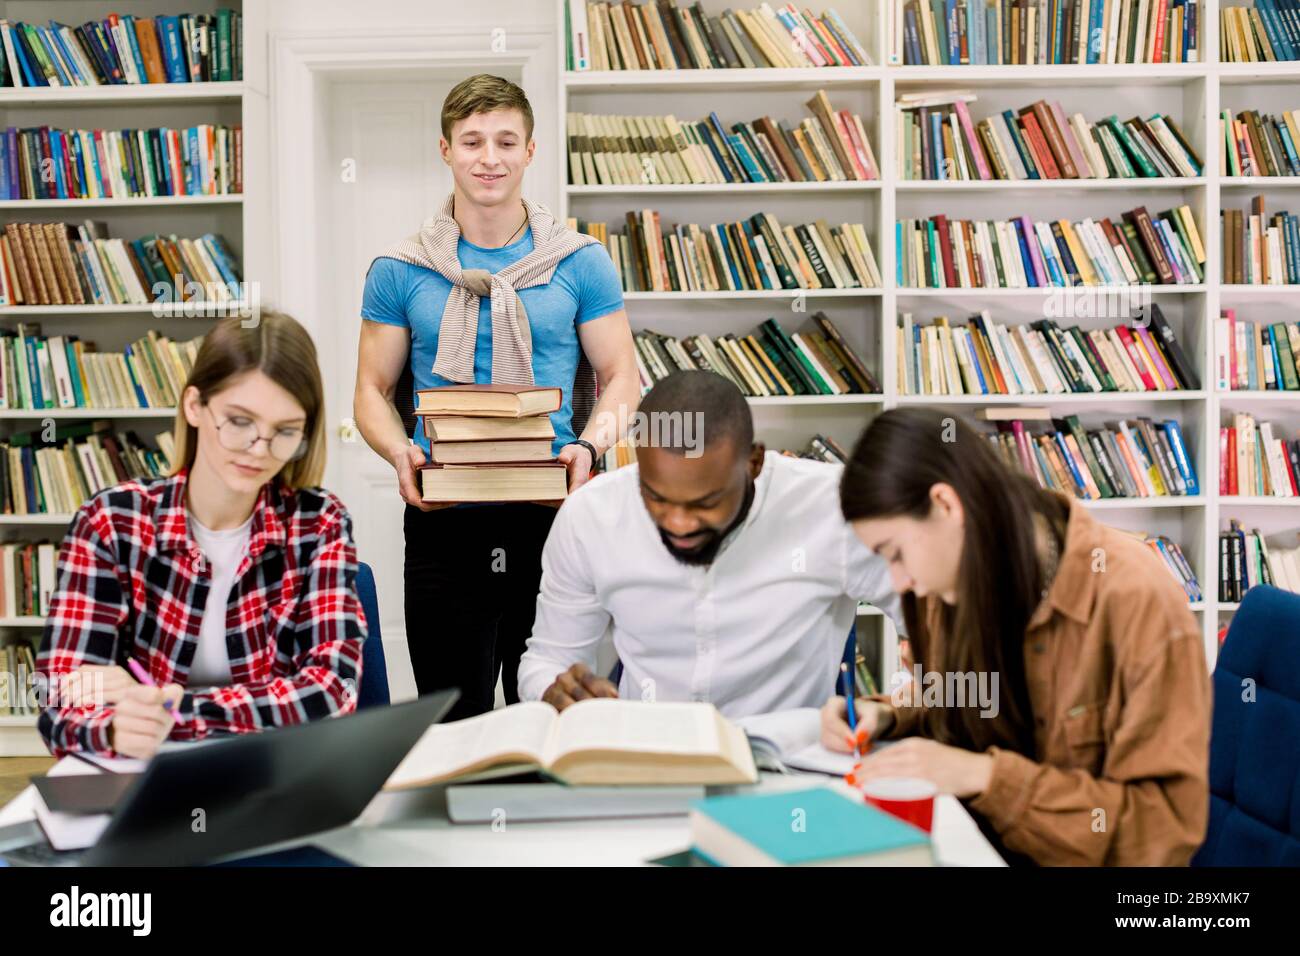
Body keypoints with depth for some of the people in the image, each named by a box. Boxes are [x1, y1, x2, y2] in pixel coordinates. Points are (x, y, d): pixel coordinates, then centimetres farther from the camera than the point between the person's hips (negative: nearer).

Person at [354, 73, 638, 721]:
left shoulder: (580, 263, 4)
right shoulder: (399, 272, 5)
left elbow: (620, 379, 6)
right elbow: (373, 392, 9)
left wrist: (589, 446, -13)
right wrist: (402, 452, -12)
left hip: (555, 517, 0)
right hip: (444, 522, 1)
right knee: (454, 726, 9)